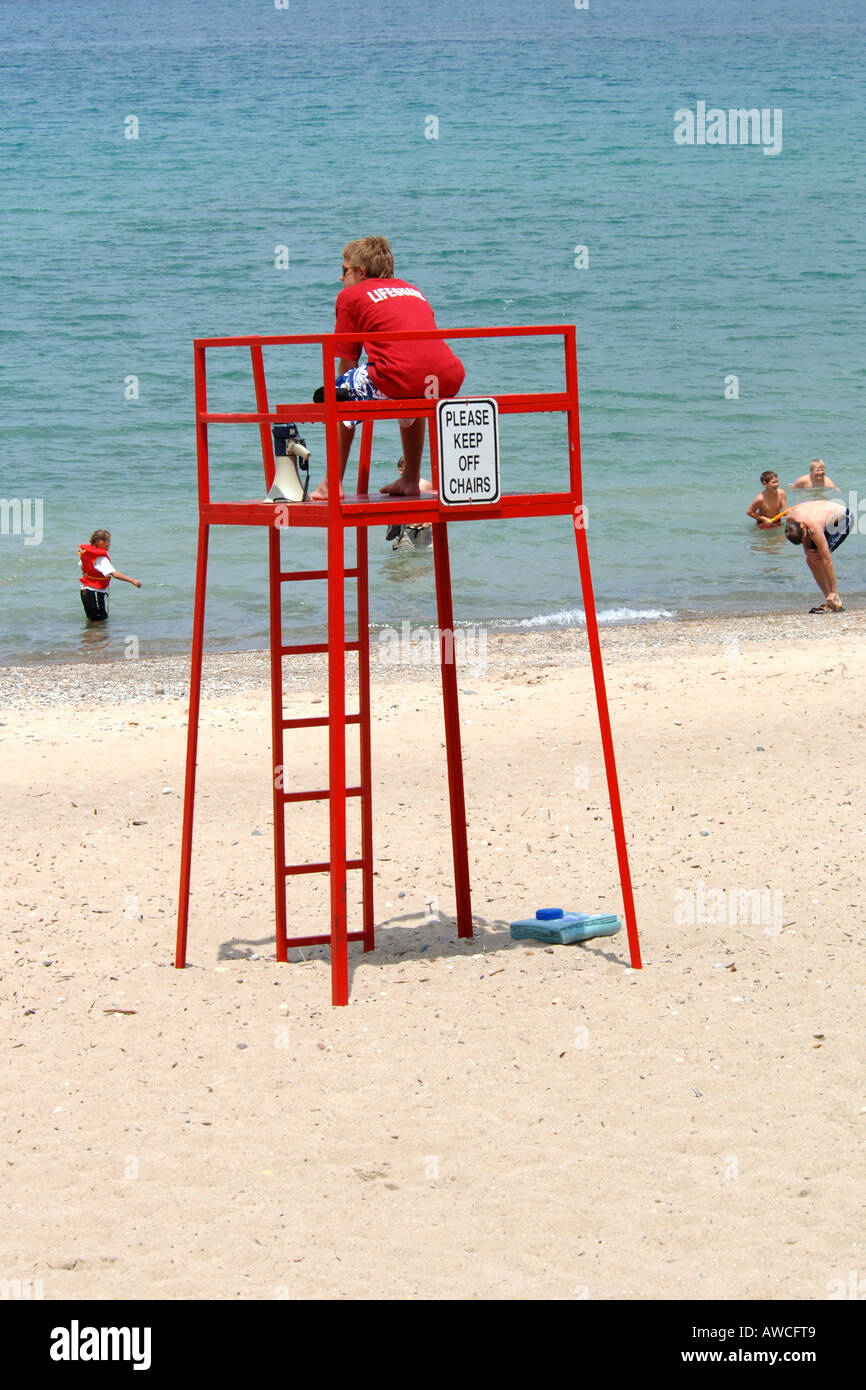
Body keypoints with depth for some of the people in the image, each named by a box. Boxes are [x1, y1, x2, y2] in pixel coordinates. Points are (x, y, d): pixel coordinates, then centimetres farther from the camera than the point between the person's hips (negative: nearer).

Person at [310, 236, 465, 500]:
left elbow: (347, 362, 14)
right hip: (449, 382, 6)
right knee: (412, 400, 40)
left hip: (399, 379, -6)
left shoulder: (351, 295, 14)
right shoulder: (413, 290, 31)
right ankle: (411, 480, 38)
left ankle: (333, 484, 16)